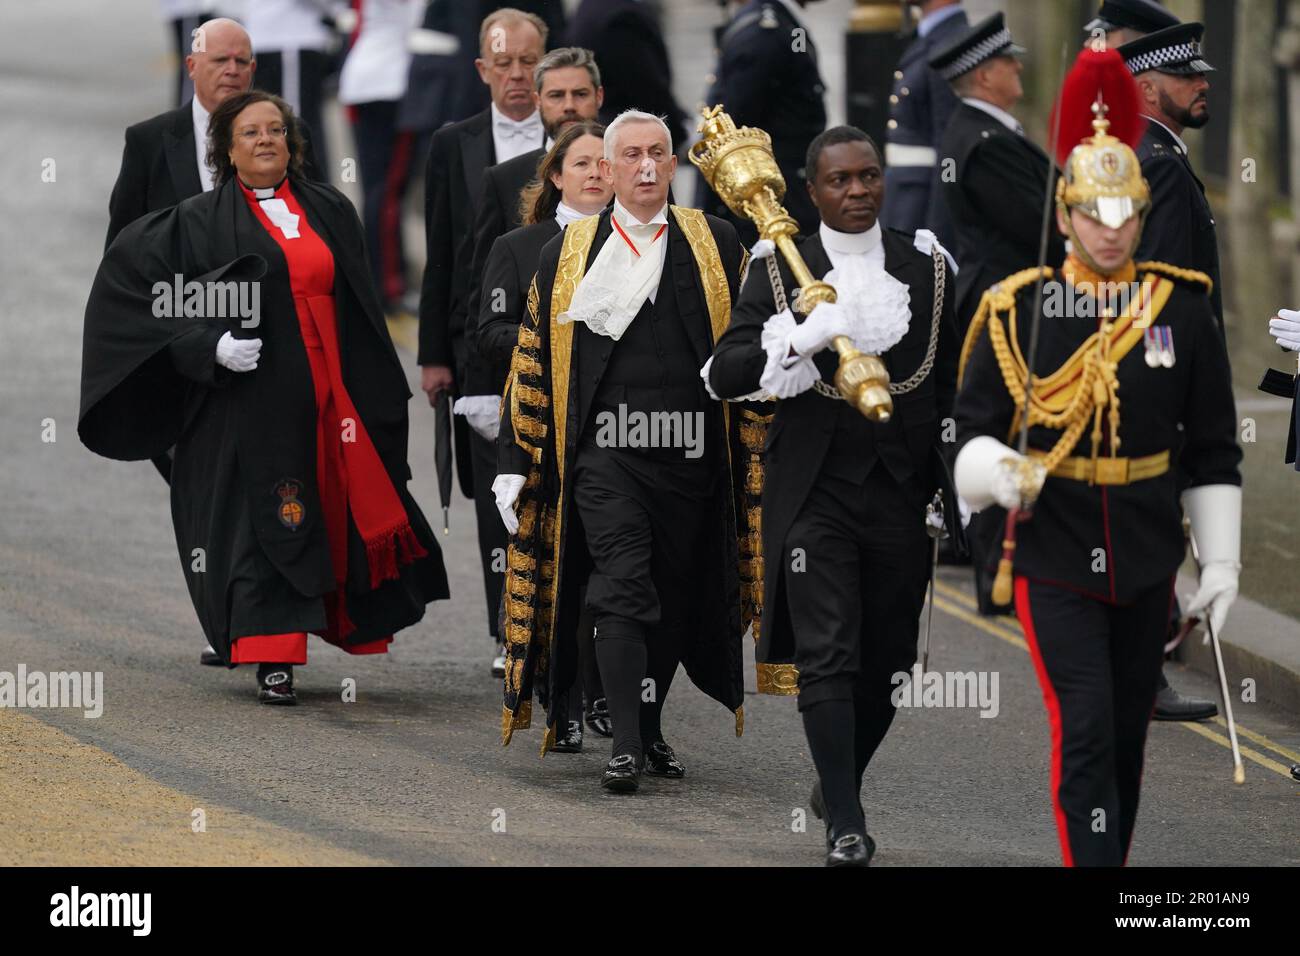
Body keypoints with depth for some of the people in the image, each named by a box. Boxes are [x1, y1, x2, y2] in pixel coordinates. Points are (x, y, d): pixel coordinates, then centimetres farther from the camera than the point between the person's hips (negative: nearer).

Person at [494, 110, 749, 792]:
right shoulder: (567, 255, 8)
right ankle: (626, 744, -16)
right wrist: (515, 462, 6)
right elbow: (532, 363, 10)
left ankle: (650, 728, 24)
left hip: (690, 453, 2)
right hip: (606, 449, -1)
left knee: (674, 600, 8)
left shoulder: (716, 245, 9)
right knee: (622, 589, -13)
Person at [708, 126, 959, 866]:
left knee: (886, 664, 8)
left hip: (900, 492, 2)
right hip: (815, 492, -2)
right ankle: (845, 825, -9)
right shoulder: (779, 272, 1)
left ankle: (841, 785, 31)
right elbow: (724, 375, -7)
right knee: (826, 659, -10)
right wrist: (798, 340, -23)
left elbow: (950, 388, 11)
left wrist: (954, 489, 7)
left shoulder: (926, 266, 7)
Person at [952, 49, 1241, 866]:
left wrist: (1222, 559, 2)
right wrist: (996, 471, -23)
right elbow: (975, 429, 0)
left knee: (1129, 735, 13)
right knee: (1087, 734, -12)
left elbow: (1214, 452, 5)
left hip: (1147, 560, 3)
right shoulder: (1017, 310, -4)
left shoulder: (1183, 308, 0)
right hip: (1055, 560, -3)